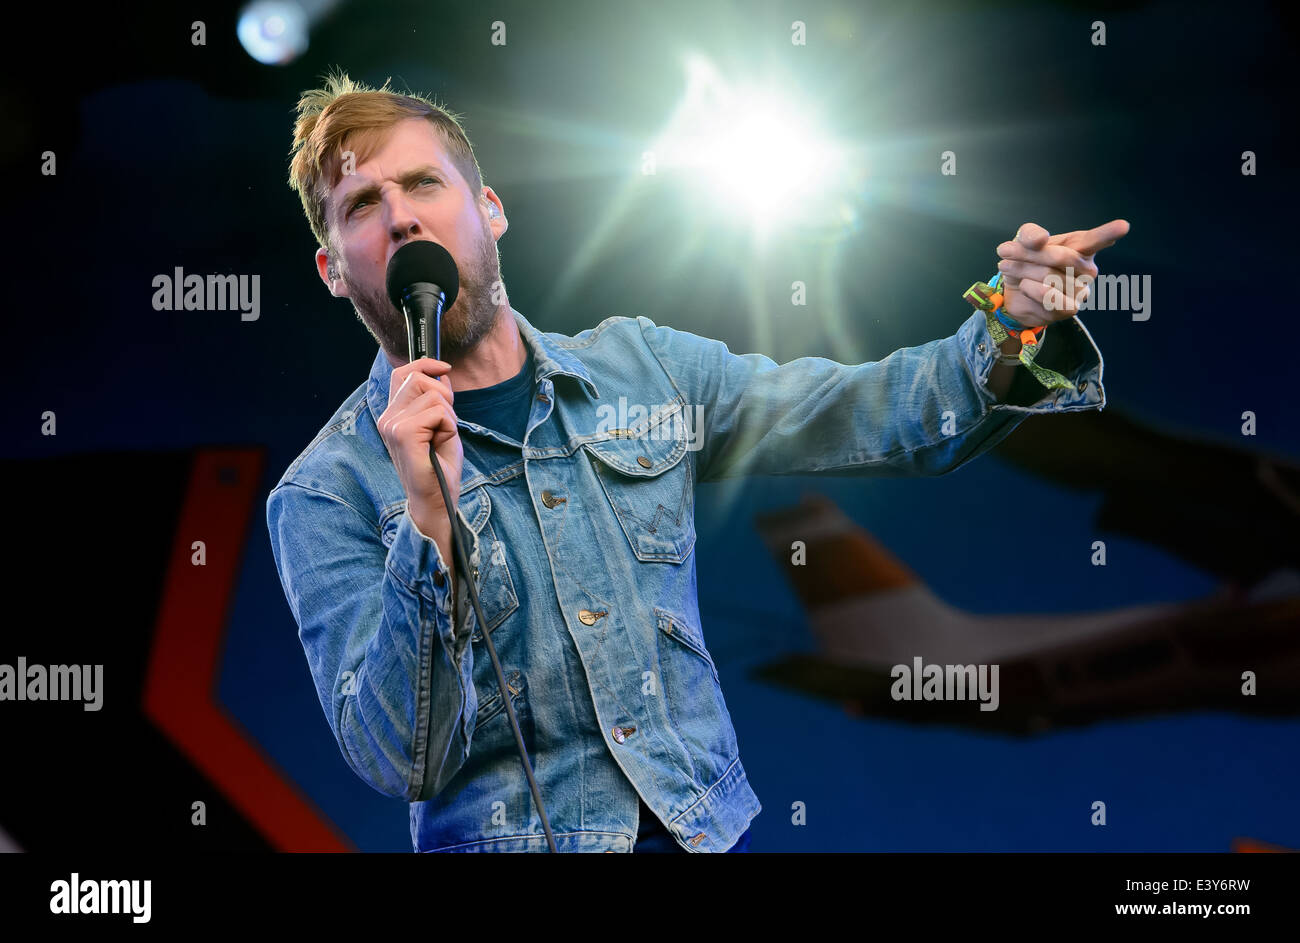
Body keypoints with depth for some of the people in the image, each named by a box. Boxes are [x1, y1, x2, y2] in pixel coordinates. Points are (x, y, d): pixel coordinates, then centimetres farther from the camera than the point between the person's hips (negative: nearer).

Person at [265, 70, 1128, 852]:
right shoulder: (327, 495, -3)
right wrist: (430, 522, -21)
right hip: (508, 837, -4)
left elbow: (877, 412, 10)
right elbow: (398, 760, -10)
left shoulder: (641, 368, 8)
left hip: (712, 824, 4)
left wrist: (1012, 333, -7)